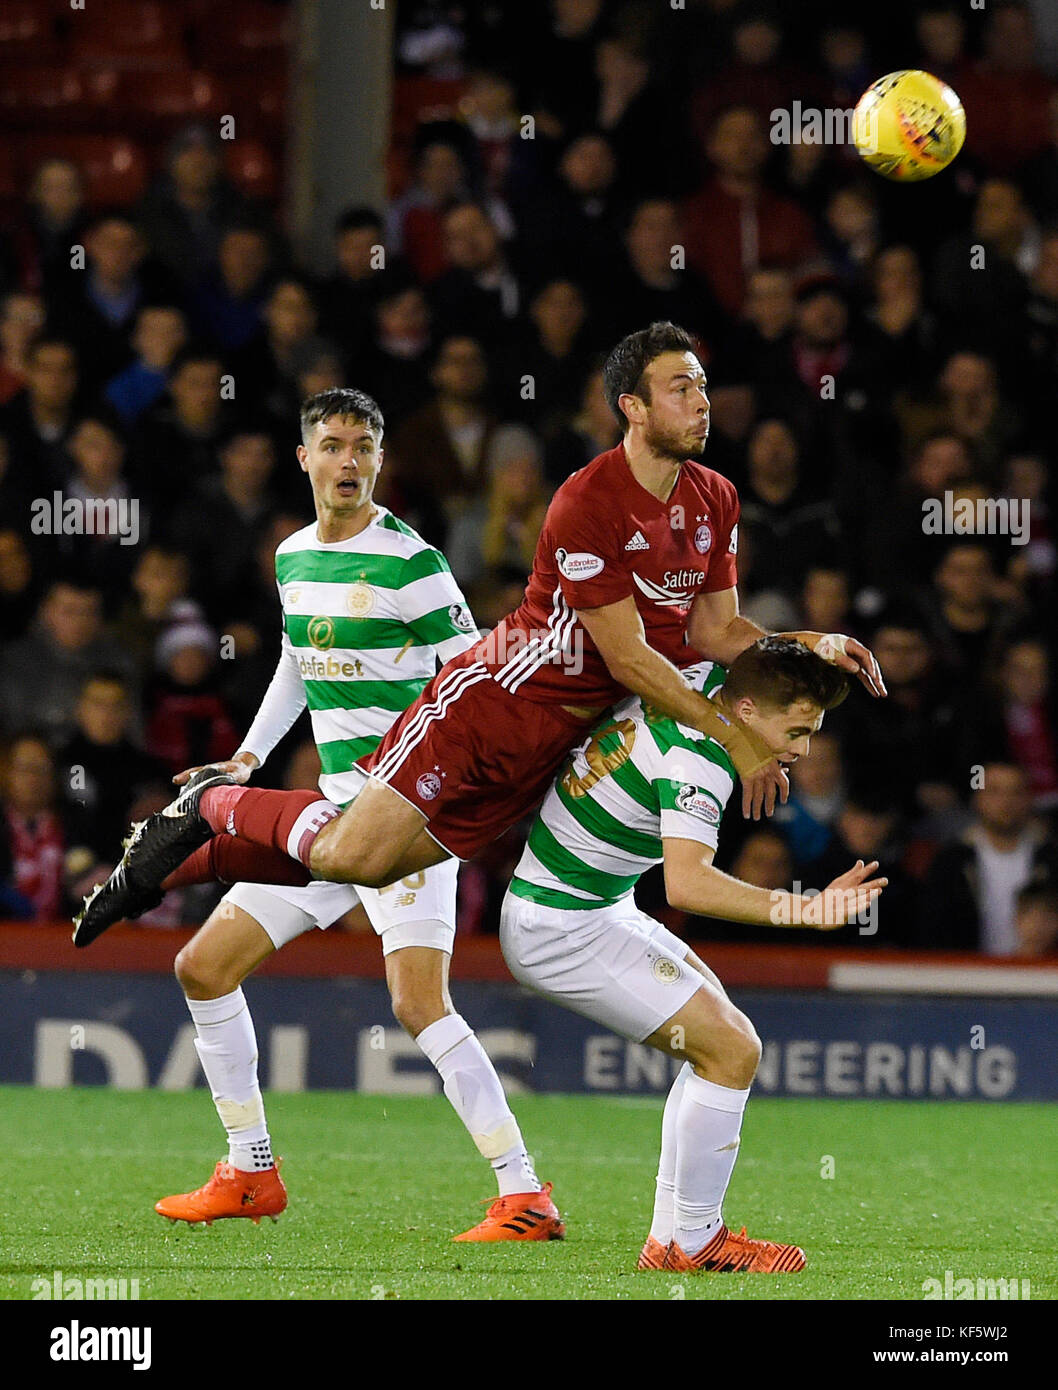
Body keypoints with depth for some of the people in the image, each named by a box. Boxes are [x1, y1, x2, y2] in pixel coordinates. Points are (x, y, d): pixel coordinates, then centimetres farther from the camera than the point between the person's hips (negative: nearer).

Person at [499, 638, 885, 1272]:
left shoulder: (706, 678, 1)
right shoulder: (698, 760, -27)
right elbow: (686, 881, -42)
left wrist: (813, 646, 13)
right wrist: (805, 910, -46)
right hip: (563, 927, -11)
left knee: (720, 1029, 16)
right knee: (732, 1049, -15)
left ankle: (672, 1234, 15)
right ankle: (693, 1241, -3)